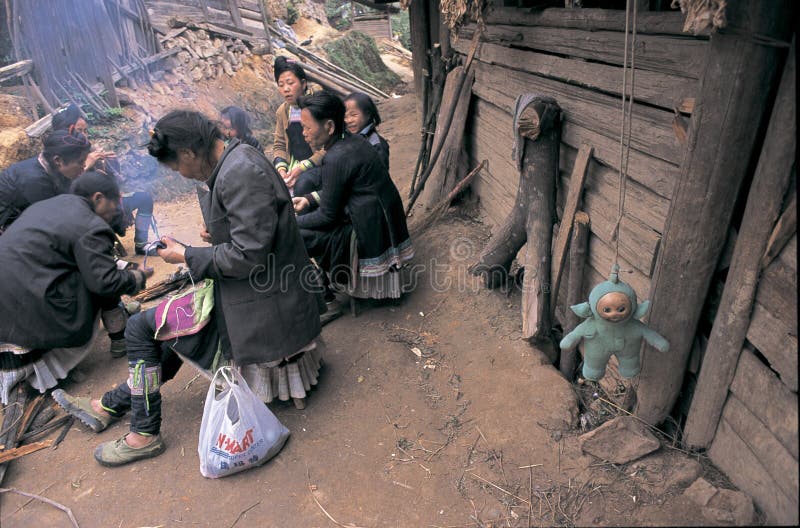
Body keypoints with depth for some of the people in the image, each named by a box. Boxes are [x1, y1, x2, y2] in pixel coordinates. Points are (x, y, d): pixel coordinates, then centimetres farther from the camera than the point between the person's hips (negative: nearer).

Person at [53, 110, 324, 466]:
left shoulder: (239, 173, -23)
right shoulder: (236, 160, 9)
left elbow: (249, 255, -26)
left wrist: (187, 256, -12)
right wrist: (217, 233, 7)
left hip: (261, 311, -10)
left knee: (141, 327, 1)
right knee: (173, 332, 24)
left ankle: (145, 434, 16)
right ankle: (112, 405, 42)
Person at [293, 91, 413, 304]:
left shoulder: (336, 159, -23)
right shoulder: (355, 140, 3)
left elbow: (328, 215, -14)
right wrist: (310, 199, 10)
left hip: (368, 236, -10)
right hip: (383, 222, 10)